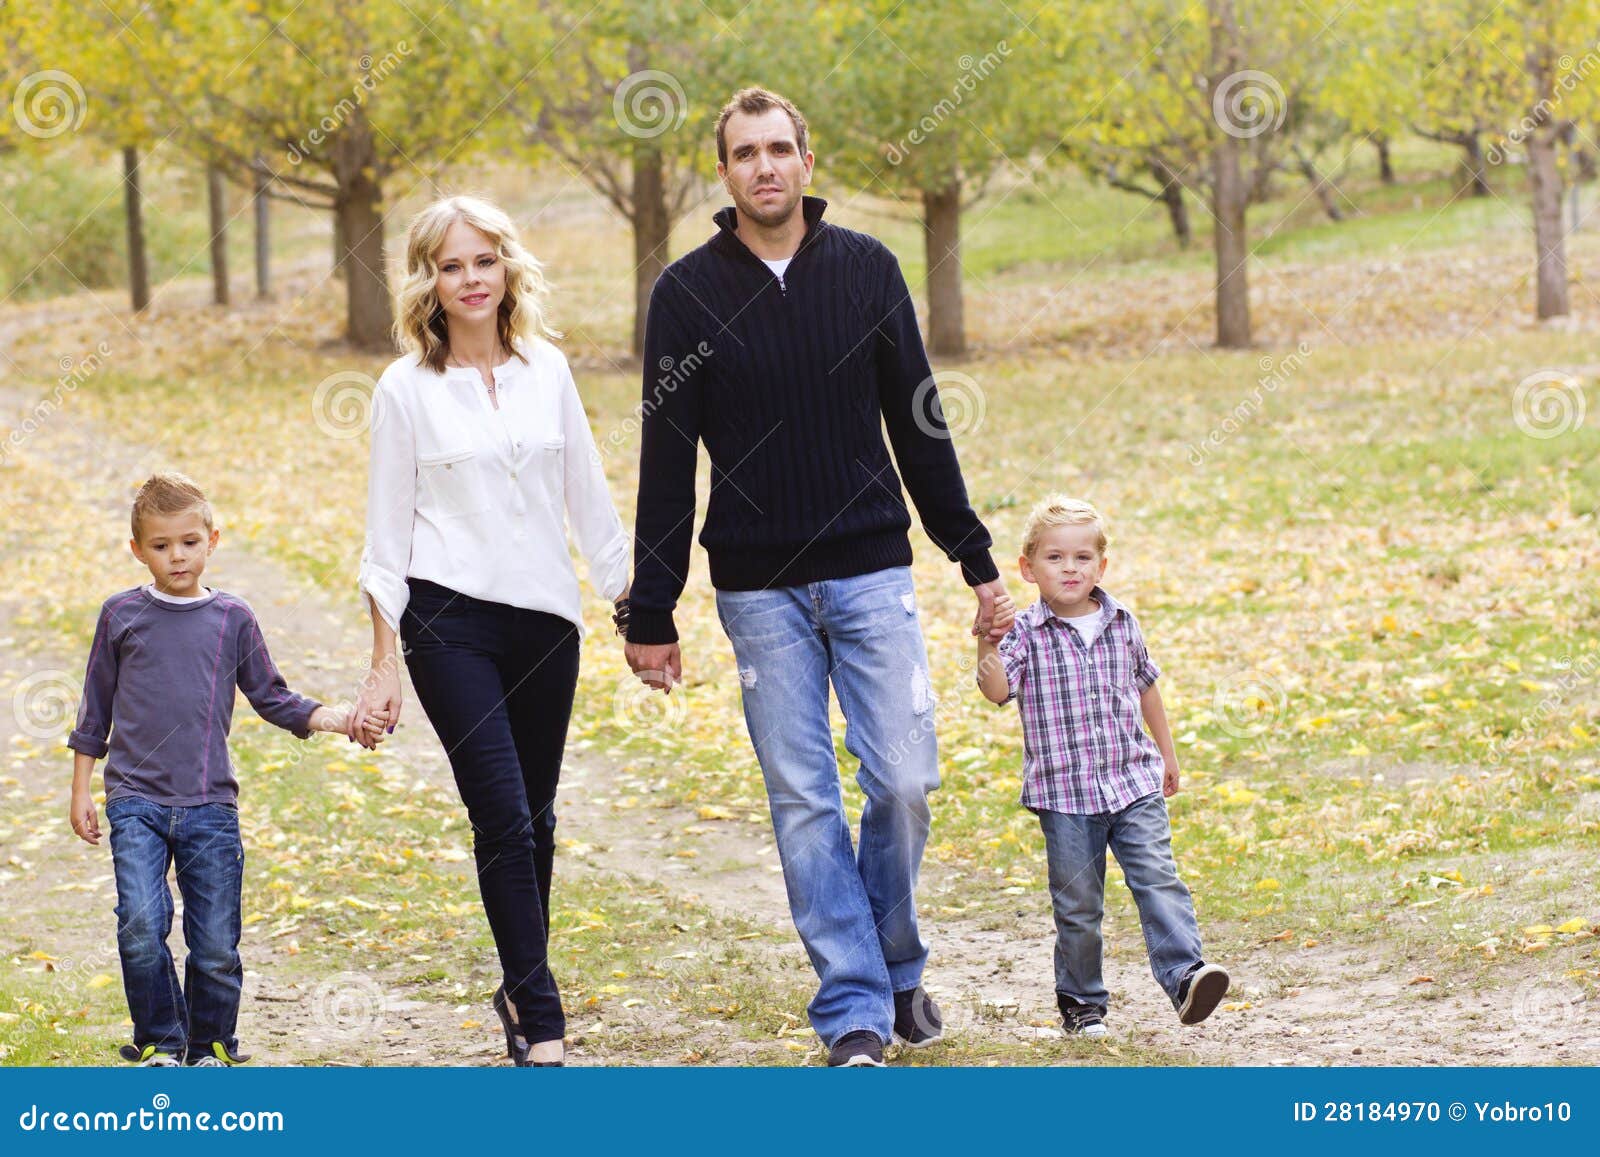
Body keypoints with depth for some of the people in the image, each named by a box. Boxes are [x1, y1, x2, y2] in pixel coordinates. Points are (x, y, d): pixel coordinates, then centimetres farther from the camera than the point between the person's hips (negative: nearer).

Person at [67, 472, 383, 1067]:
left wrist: (342, 721, 0)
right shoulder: (121, 615, 6)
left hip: (210, 806, 1)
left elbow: (271, 698, 13)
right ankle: (159, 1043, 1)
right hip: (136, 800, -1)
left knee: (216, 945, -1)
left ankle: (211, 1045, 19)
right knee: (141, 927, -16)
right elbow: (95, 711, 13)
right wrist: (81, 791, 10)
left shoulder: (233, 618, 8)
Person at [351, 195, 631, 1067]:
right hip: (450, 619, -3)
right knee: (502, 815, -11)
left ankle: (521, 987, 28)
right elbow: (387, 535, 2)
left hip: (545, 618, 3)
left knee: (534, 818, 9)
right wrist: (384, 666, -1)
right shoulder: (407, 390, -1)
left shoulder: (547, 371, 8)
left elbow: (588, 497, 14)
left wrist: (637, 608, 12)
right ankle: (540, 1025, -8)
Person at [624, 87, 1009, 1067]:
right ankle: (854, 1011, 5)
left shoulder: (866, 269, 3)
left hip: (872, 577, 1)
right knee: (804, 801, -1)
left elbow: (918, 423, 8)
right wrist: (652, 615, 0)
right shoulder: (689, 292, -1)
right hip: (759, 590, -1)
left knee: (904, 782, -4)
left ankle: (897, 965, 20)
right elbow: (667, 462, 2)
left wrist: (975, 559, 7)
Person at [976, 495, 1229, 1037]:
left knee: (1158, 879, -13)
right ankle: (1080, 1002, 19)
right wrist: (988, 643, -37)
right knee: (1077, 906, 6)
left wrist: (1167, 753, 28)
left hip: (1134, 782, 2)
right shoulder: (1025, 632, -4)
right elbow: (997, 690, -19)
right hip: (1064, 794, -2)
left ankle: (1185, 976, -18)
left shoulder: (1123, 624, 6)